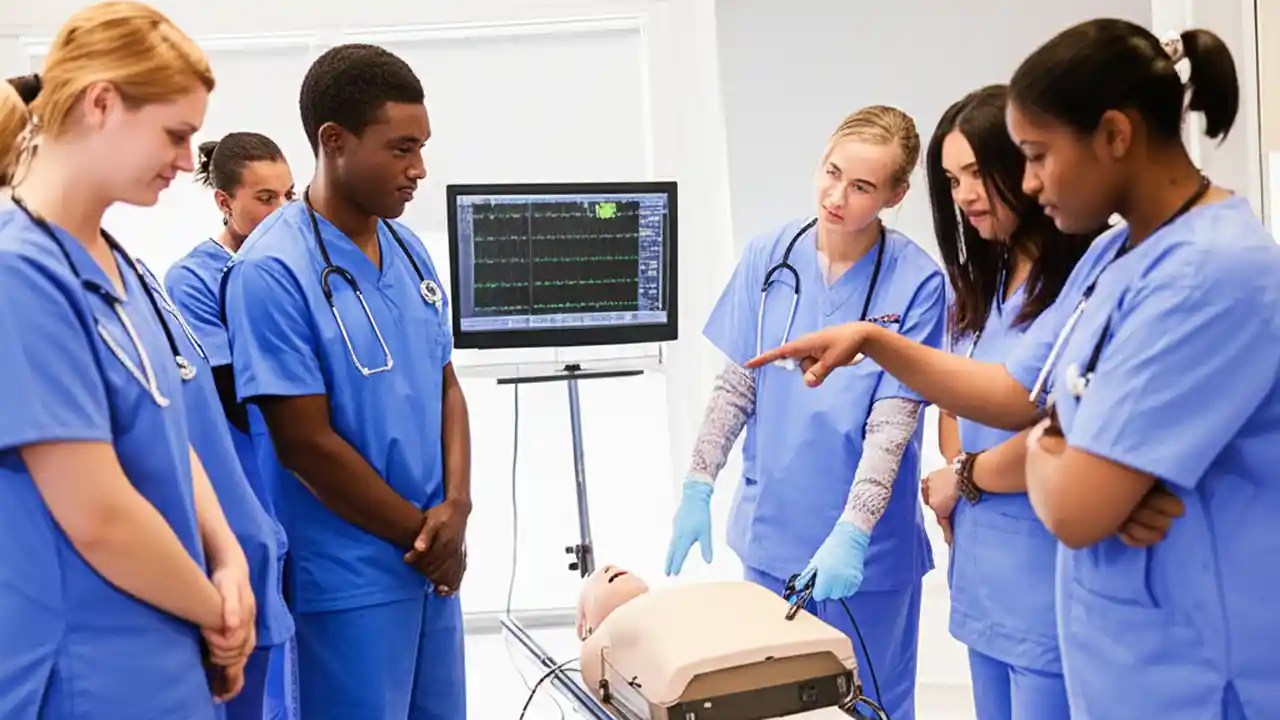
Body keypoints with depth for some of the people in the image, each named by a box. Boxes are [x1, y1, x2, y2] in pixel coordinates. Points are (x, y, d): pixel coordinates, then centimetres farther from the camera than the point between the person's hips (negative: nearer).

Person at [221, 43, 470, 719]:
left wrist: (455, 508, -5)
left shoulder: (408, 250, 6)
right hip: (349, 578, -7)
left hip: (431, 560, 7)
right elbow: (306, 443, -17)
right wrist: (421, 533, -8)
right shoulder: (272, 270, -17)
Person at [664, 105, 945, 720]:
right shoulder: (769, 256, -3)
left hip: (866, 544, -3)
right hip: (771, 528, 3)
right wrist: (698, 488, -2)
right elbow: (735, 384, 2)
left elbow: (893, 421, -16)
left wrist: (851, 534, -23)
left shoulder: (917, 282, -15)